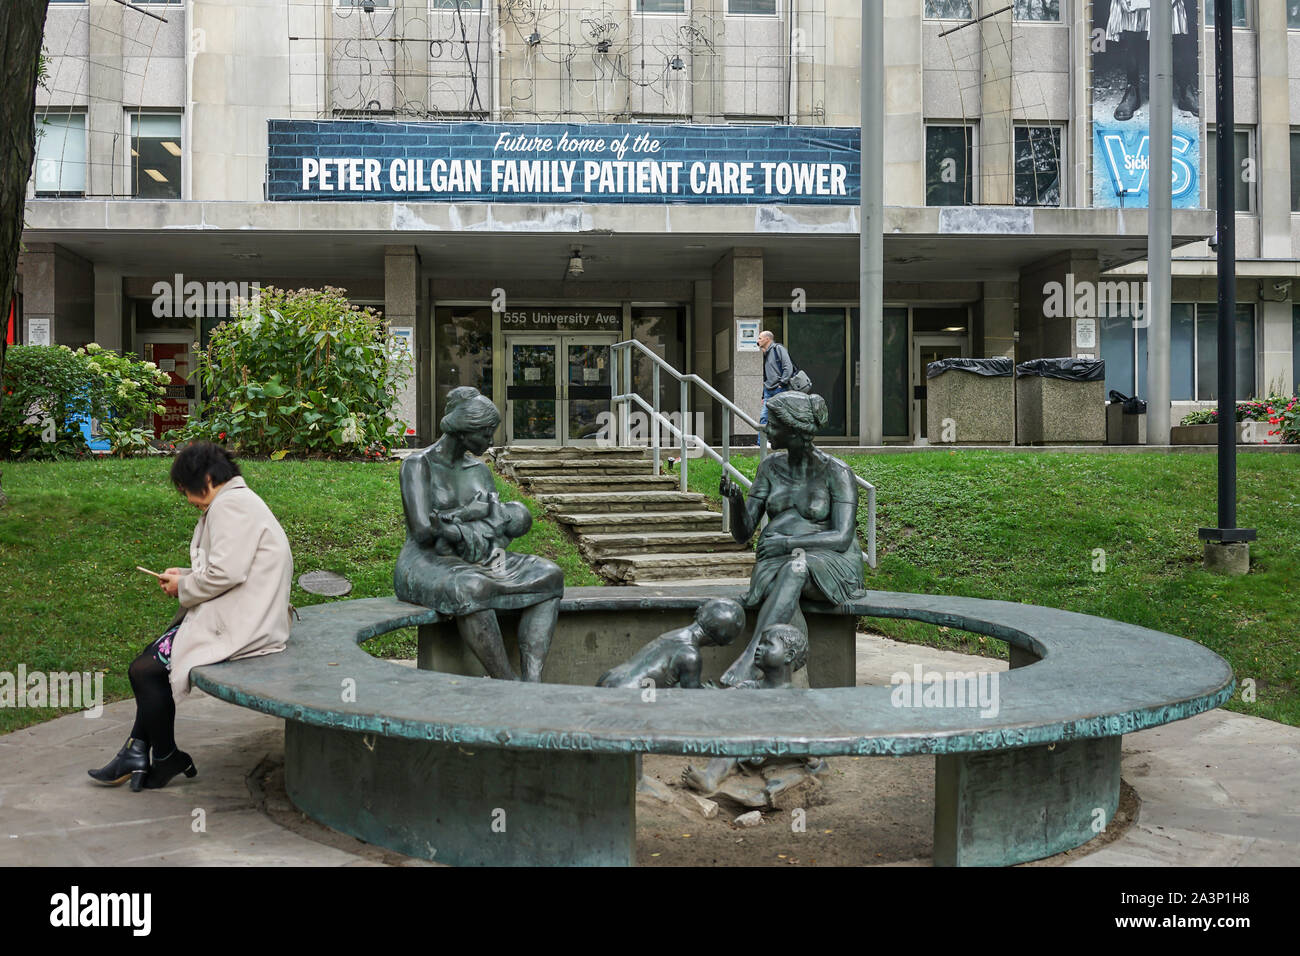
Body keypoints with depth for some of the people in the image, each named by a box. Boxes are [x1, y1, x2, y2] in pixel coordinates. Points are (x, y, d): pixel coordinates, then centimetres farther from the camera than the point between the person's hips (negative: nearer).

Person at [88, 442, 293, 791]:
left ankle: (167, 759, 12)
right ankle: (136, 753, 19)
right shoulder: (240, 500, 19)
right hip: (239, 617, 11)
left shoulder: (230, 504, -15)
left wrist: (183, 587, -7)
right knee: (152, 657, 14)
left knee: (145, 670, -6)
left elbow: (226, 573, -24)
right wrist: (184, 575, 13)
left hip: (240, 626, -11)